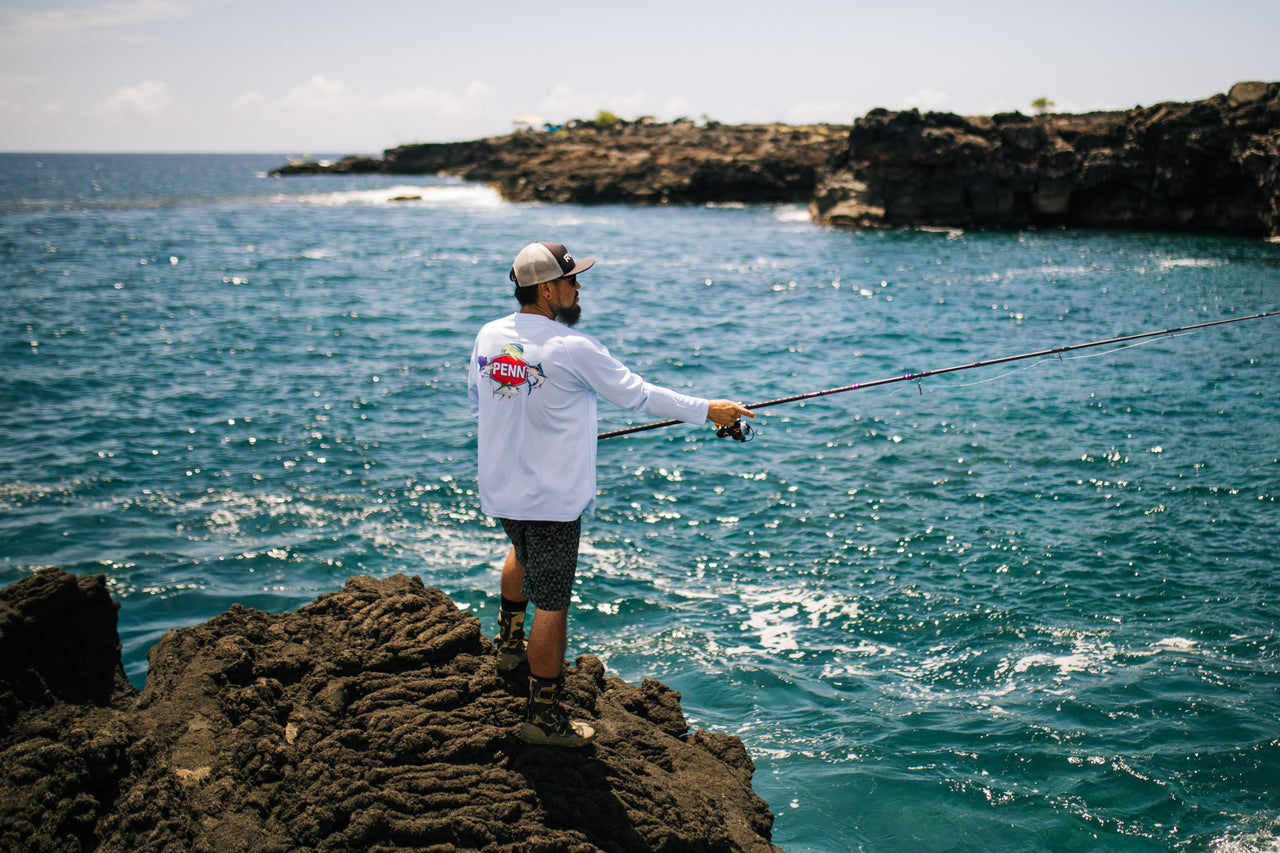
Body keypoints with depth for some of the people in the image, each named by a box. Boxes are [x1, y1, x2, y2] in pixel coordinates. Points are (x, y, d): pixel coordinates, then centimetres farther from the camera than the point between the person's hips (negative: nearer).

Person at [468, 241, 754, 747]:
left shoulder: (489, 337, 0)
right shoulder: (572, 349, -20)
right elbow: (637, 395, -11)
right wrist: (708, 411, 1)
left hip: (499, 489, 7)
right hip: (552, 498, -7)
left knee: (523, 552, 36)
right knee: (550, 605, 2)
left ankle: (509, 643, 51)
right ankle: (543, 718, 10)